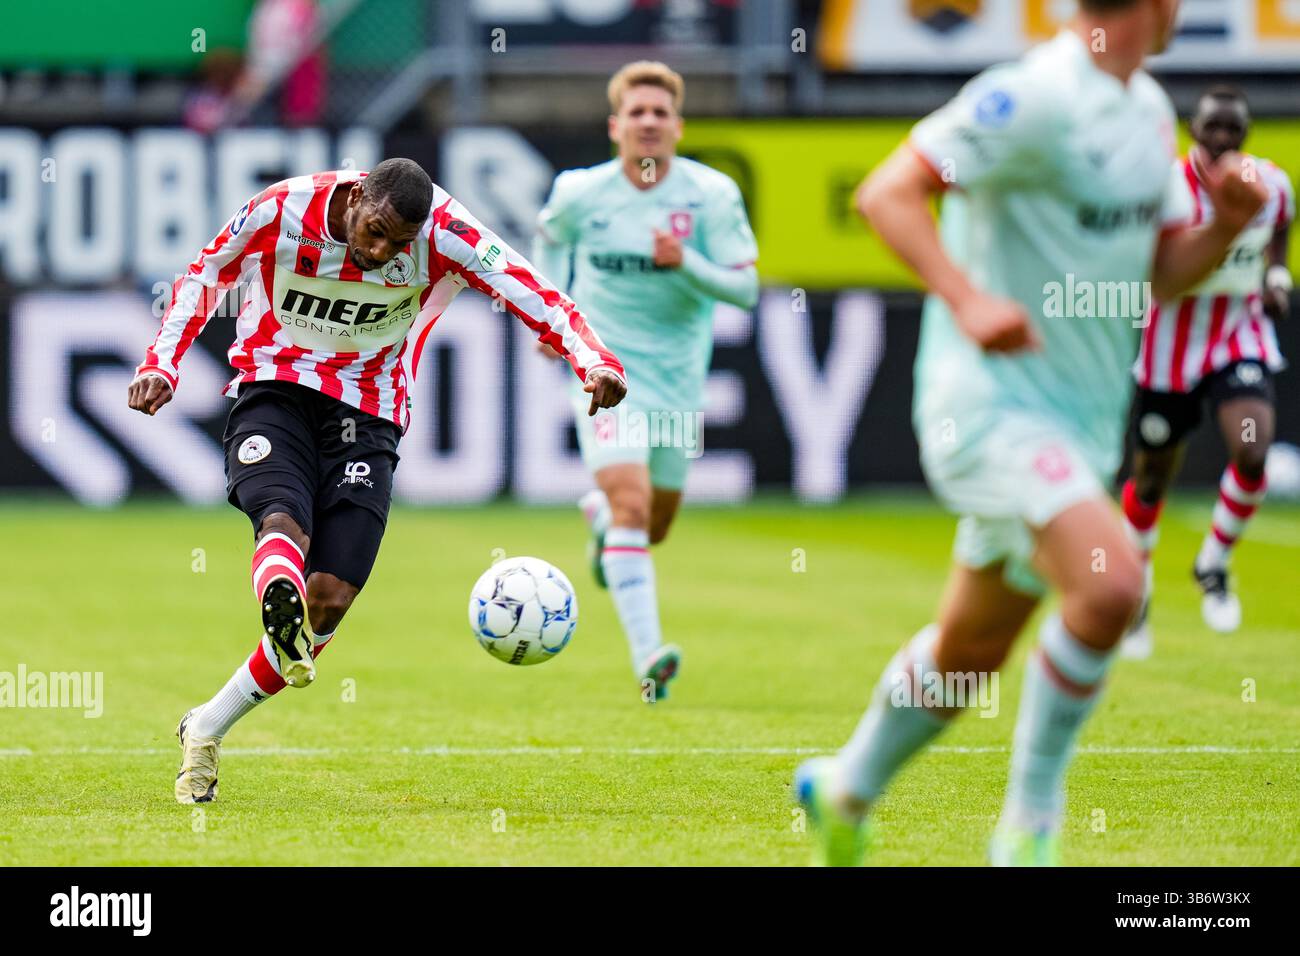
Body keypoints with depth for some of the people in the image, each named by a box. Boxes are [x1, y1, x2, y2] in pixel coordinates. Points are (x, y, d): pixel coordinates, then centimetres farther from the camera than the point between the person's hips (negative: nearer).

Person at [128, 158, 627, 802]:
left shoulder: (441, 232, -14)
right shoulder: (280, 211, -13)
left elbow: (530, 292, -16)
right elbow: (205, 278, 3)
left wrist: (594, 362, -31)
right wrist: (161, 365, -5)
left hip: (366, 416, 1)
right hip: (273, 390, -1)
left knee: (331, 598, -11)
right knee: (284, 524, -33)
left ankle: (205, 732, 3)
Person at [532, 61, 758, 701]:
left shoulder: (711, 196, -9)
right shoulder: (581, 194, -7)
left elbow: (745, 289, -10)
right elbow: (548, 237, 17)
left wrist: (684, 263, -26)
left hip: (679, 377, 2)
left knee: (654, 528, 15)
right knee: (631, 502, -22)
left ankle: (599, 515, 53)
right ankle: (648, 657, -25)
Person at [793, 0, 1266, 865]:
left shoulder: (1150, 111, 11)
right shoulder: (1035, 97, -17)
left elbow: (1162, 272, 16)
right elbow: (887, 193, -19)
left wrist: (1226, 225, -4)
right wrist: (966, 299, -32)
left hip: (1083, 421, 9)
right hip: (991, 404, -9)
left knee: (971, 648, 17)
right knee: (1112, 584, -27)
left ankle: (845, 793, 39)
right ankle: (1032, 816, -11)